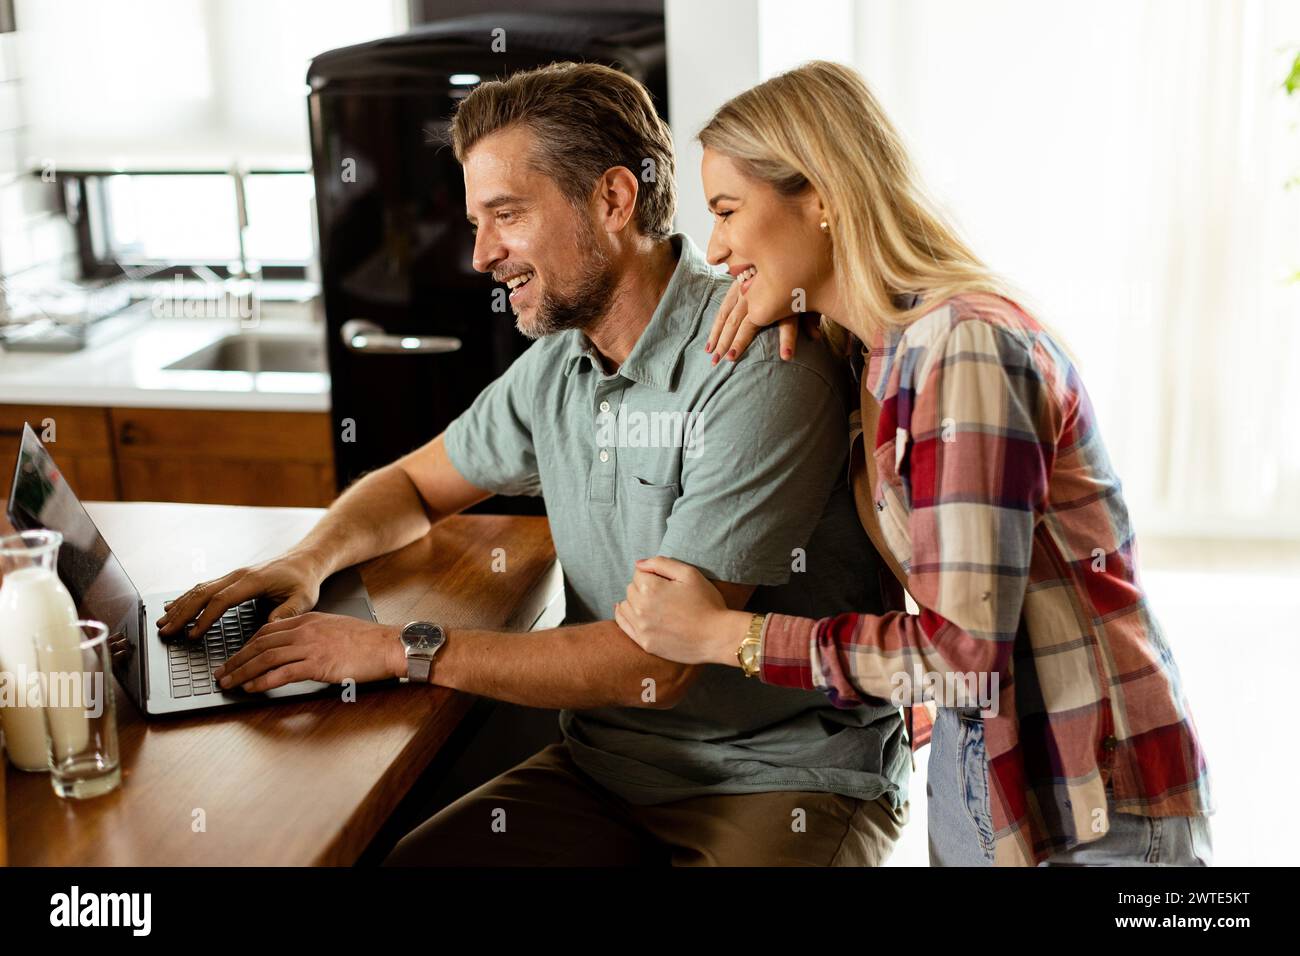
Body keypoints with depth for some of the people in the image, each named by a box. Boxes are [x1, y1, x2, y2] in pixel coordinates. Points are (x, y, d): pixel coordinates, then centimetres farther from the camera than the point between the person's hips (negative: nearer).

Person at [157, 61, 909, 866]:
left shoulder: (758, 372, -21)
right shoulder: (558, 363, 5)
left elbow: (657, 659, -23)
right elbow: (415, 485, 22)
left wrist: (399, 649, -21)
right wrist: (309, 562, 0)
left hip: (792, 785, -6)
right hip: (605, 763, 6)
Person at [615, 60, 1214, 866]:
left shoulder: (967, 347, -22)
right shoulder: (883, 348, 4)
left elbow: (966, 649, -25)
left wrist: (721, 635, -18)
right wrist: (780, 298, 3)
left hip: (1086, 810, -8)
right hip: (982, 772, 8)